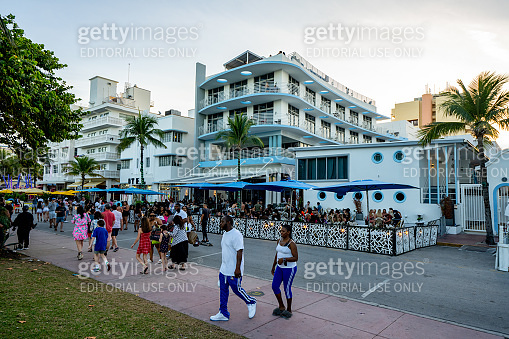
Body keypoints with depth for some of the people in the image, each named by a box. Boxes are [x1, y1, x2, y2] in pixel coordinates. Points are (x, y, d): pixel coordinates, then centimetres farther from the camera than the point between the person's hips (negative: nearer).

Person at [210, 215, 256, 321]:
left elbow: (239, 252, -22)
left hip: (233, 270, -9)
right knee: (223, 291, 11)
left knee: (236, 289, 2)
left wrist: (238, 268, -25)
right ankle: (223, 314, 21)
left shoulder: (236, 235, -19)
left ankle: (251, 303, 27)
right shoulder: (225, 234, 11)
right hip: (224, 269, 9)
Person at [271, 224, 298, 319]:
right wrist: (273, 266, 18)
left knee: (287, 289, 2)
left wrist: (284, 259, -29)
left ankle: (289, 310, 22)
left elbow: (296, 258, -18)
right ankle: (281, 307, 24)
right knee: (274, 286, 5)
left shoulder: (291, 243, -16)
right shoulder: (279, 240, 5)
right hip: (280, 267, 7)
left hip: (289, 268, -7)